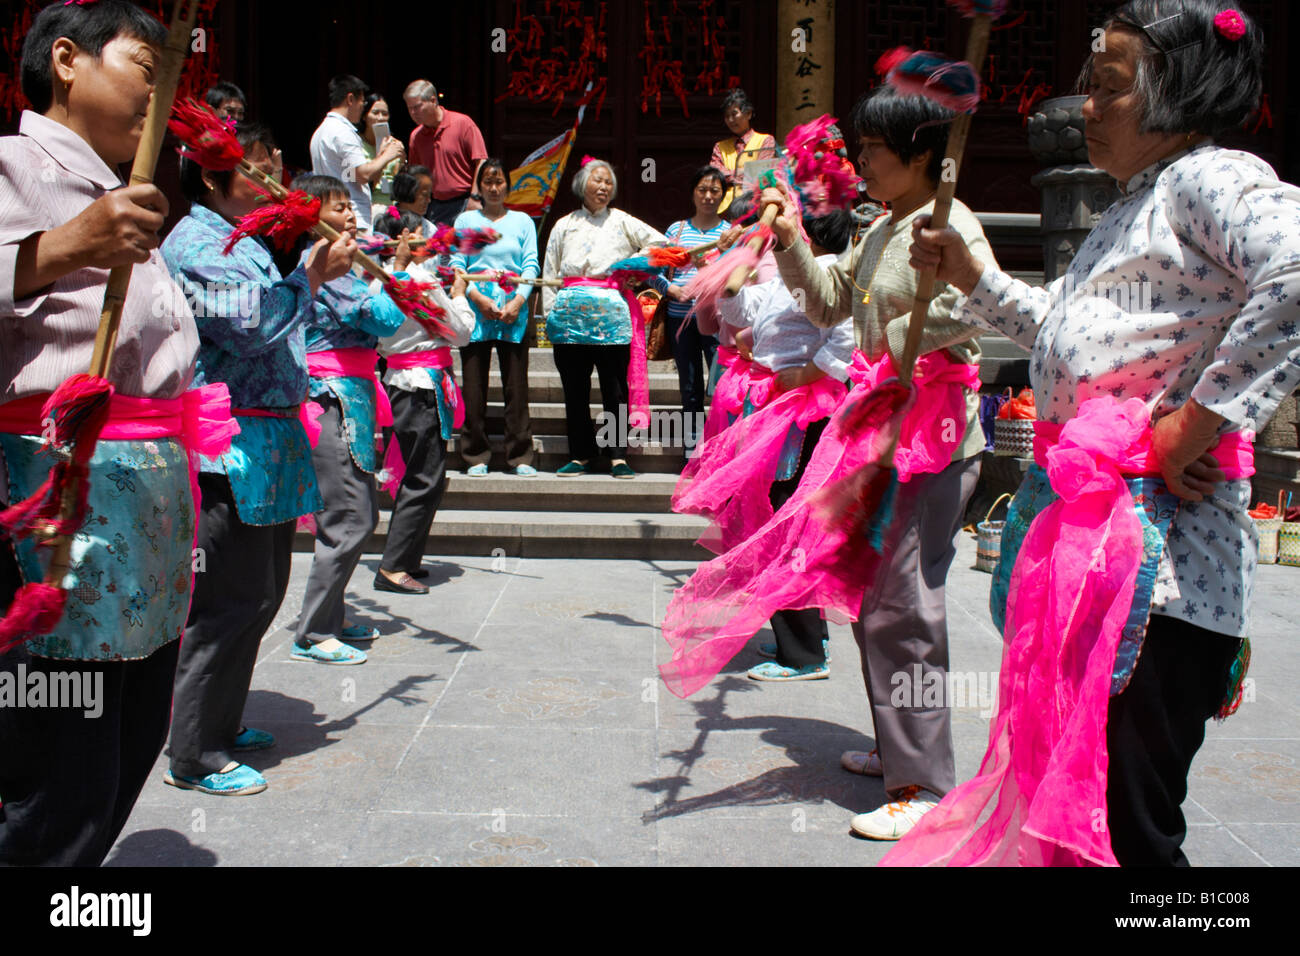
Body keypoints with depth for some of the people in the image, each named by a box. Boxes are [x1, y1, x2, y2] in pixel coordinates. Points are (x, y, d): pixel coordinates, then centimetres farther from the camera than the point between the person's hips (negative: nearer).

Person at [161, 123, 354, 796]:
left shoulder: (244, 241, 21)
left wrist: (322, 271, 21)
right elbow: (248, 327, -22)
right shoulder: (194, 244, -10)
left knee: (261, 592, 16)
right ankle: (195, 755, 4)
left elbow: (278, 326, 31)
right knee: (231, 600, -7)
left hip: (267, 438, 11)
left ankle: (221, 722, 29)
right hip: (228, 444, -10)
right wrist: (310, 277, -18)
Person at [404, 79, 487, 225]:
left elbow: (481, 162, -8)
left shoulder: (462, 123, -4)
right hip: (436, 206, 5)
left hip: (464, 203, -5)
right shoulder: (415, 136, 11)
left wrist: (475, 199, -14)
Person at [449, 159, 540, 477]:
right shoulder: (466, 220, 12)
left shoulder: (522, 221, 15)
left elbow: (531, 265, 6)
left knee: (517, 383, -2)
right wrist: (478, 298, -9)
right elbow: (456, 265, 4)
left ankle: (520, 456, 3)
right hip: (476, 307, 0)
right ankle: (476, 455, 6)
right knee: (474, 383, -1)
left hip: (514, 308, 0)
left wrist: (518, 301, -9)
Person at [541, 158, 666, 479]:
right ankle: (580, 455, 12)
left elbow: (661, 243, 13)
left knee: (615, 388, -4)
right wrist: (550, 314, 8)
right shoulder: (565, 226, 16)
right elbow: (550, 273, 16)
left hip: (611, 314, -2)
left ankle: (618, 456, 1)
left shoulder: (623, 222, 12)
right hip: (570, 314, 2)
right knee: (574, 389, 4)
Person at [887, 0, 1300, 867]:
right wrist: (970, 275, 25)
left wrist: (1195, 426, -25)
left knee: (1127, 824, -4)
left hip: (1161, 560, -10)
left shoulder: (1212, 178, -9)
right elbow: (1062, 331, 34)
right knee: (1062, 793, 21)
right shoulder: (1135, 205, 22)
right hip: (1089, 537, 10)